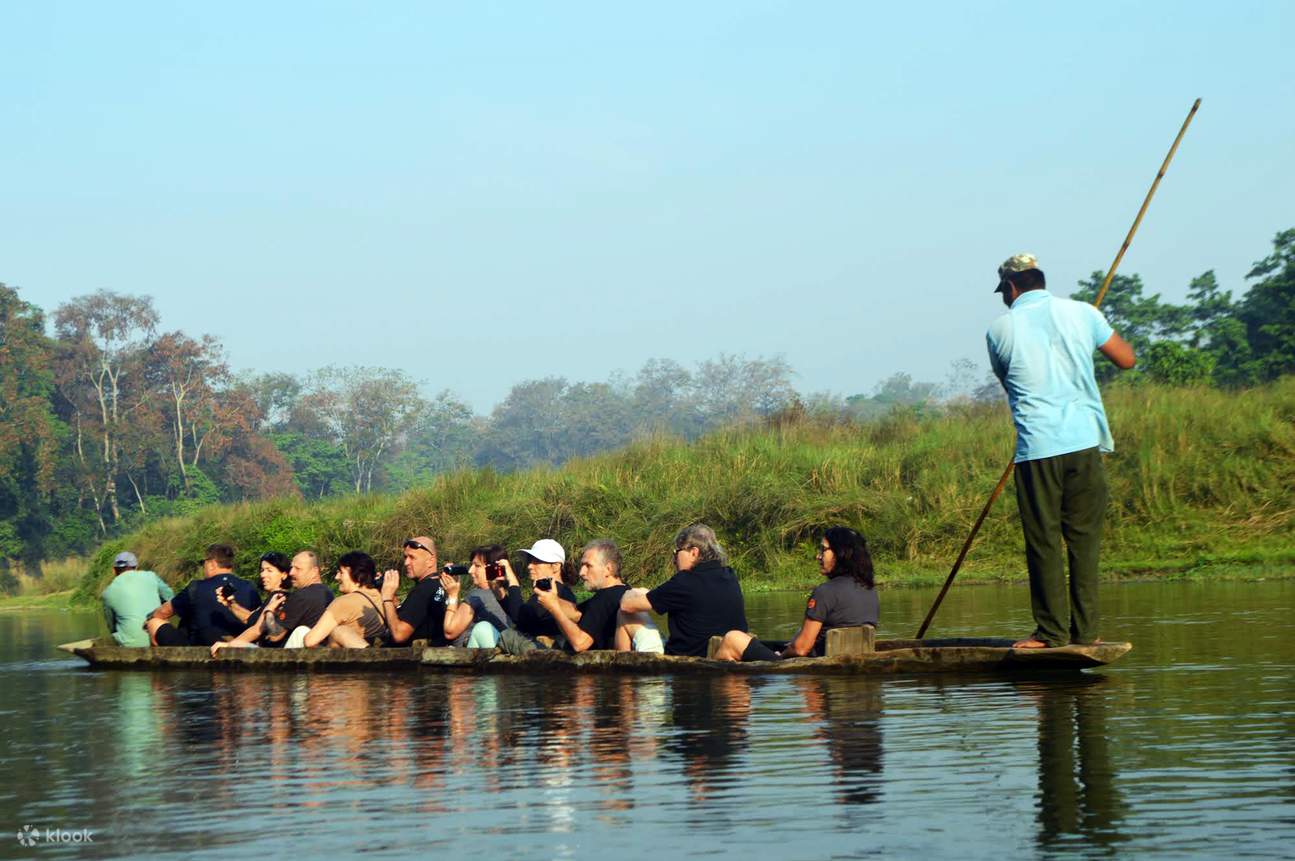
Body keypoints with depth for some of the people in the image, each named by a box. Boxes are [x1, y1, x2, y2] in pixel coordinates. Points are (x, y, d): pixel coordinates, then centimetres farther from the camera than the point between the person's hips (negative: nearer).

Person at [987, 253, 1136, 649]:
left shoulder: (1000, 330, 1)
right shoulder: (1081, 313, 5)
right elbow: (1126, 359, 12)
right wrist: (1107, 334, 31)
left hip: (1037, 448, -3)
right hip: (1085, 442, 3)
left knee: (1044, 540, 3)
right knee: (1084, 537, 9)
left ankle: (1052, 630, 4)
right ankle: (1085, 629, 10)